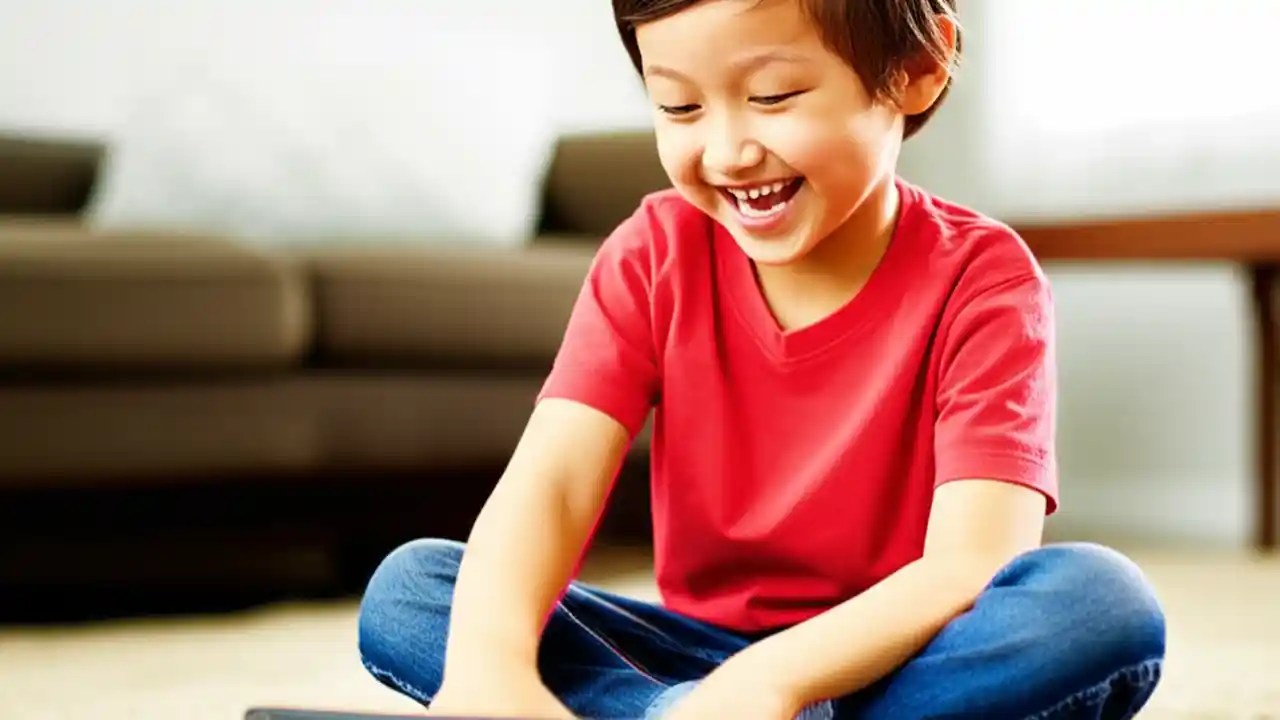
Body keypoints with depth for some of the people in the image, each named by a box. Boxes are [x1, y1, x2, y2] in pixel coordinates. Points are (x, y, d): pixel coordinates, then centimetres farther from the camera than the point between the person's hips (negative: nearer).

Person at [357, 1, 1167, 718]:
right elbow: (547, 485, -17)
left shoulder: (978, 278, -13)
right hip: (700, 651, 3)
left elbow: (972, 566, -25)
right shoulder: (654, 256, -4)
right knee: (405, 591, -17)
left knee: (1106, 602, -33)